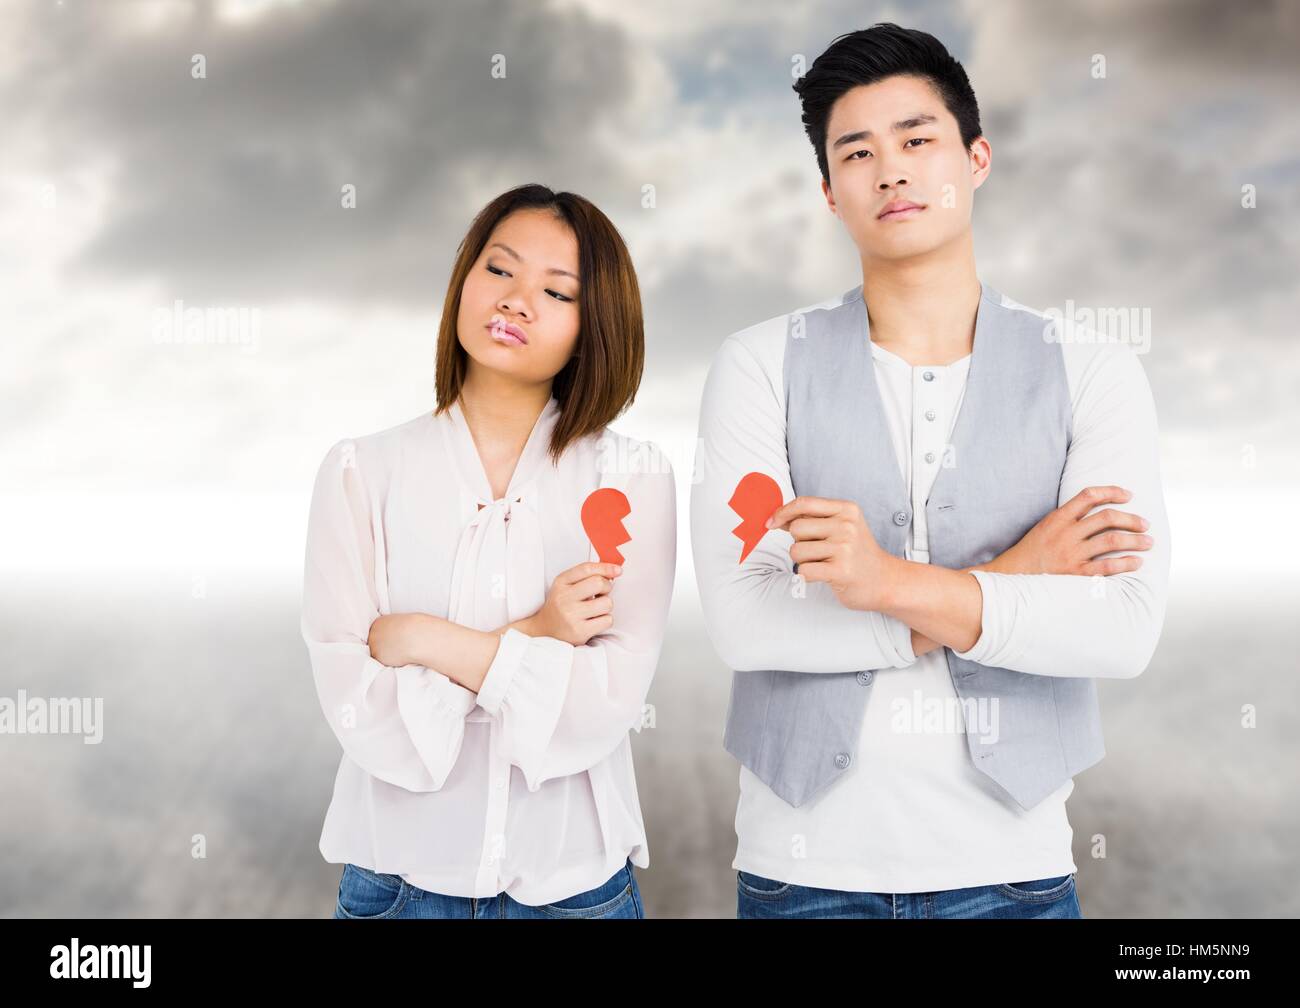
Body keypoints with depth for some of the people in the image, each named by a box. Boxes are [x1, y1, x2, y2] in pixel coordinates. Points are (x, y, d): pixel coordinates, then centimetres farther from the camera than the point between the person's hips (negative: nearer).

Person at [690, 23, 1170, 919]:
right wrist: (1004, 584, -14)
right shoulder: (761, 365, -4)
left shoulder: (1094, 373, -2)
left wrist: (892, 581, -25)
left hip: (1010, 860, 1)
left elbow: (1126, 629, -13)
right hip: (804, 861, 0)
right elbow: (742, 621, -14)